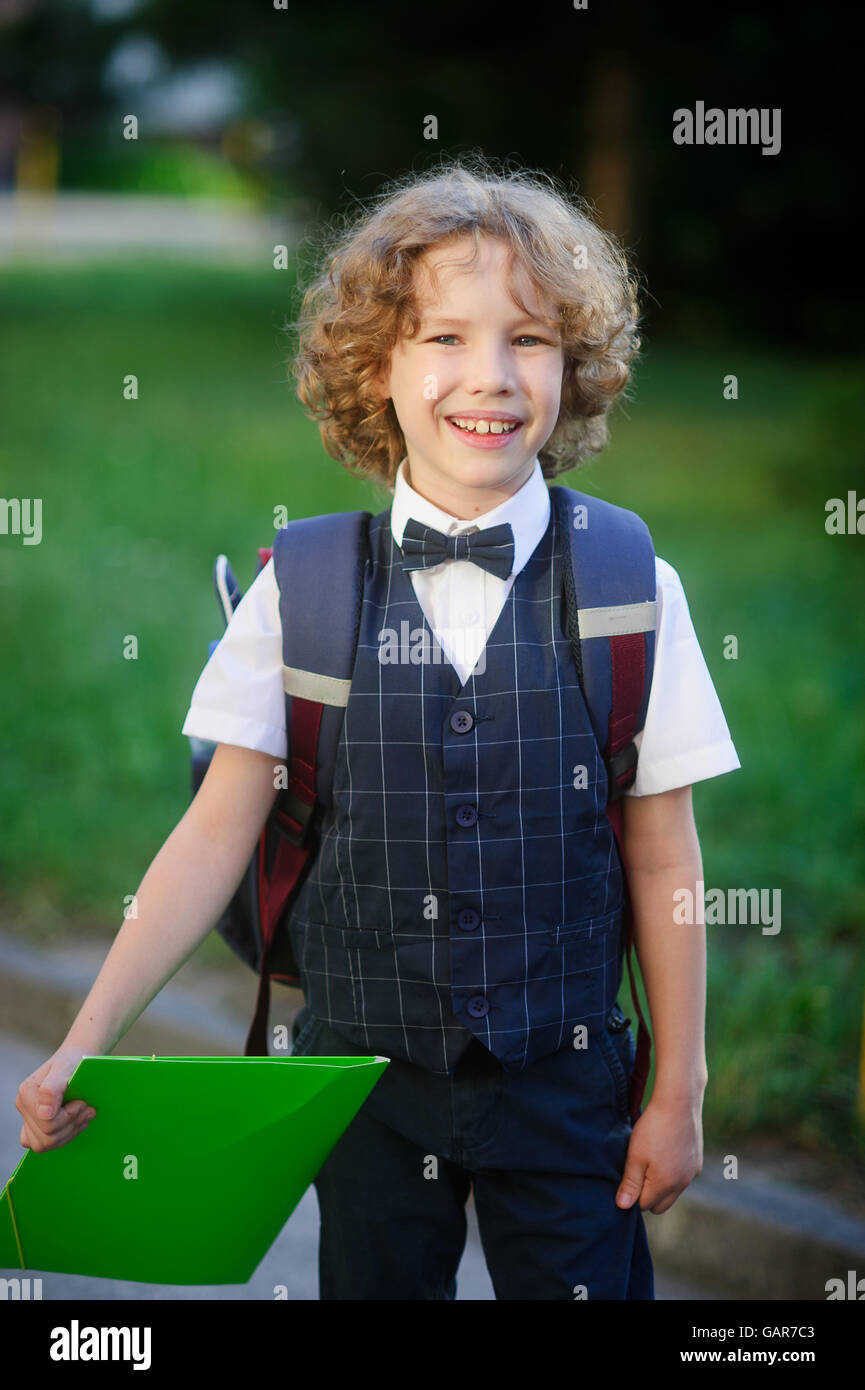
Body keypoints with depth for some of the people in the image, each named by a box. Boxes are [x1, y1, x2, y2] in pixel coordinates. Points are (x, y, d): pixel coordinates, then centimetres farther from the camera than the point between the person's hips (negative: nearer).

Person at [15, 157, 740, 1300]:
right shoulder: (303, 590, -4)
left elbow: (663, 863, -1)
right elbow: (218, 834, -4)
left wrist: (680, 1093, 1)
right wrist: (88, 1041, -11)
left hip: (563, 1083, -1)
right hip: (364, 1078, 1)